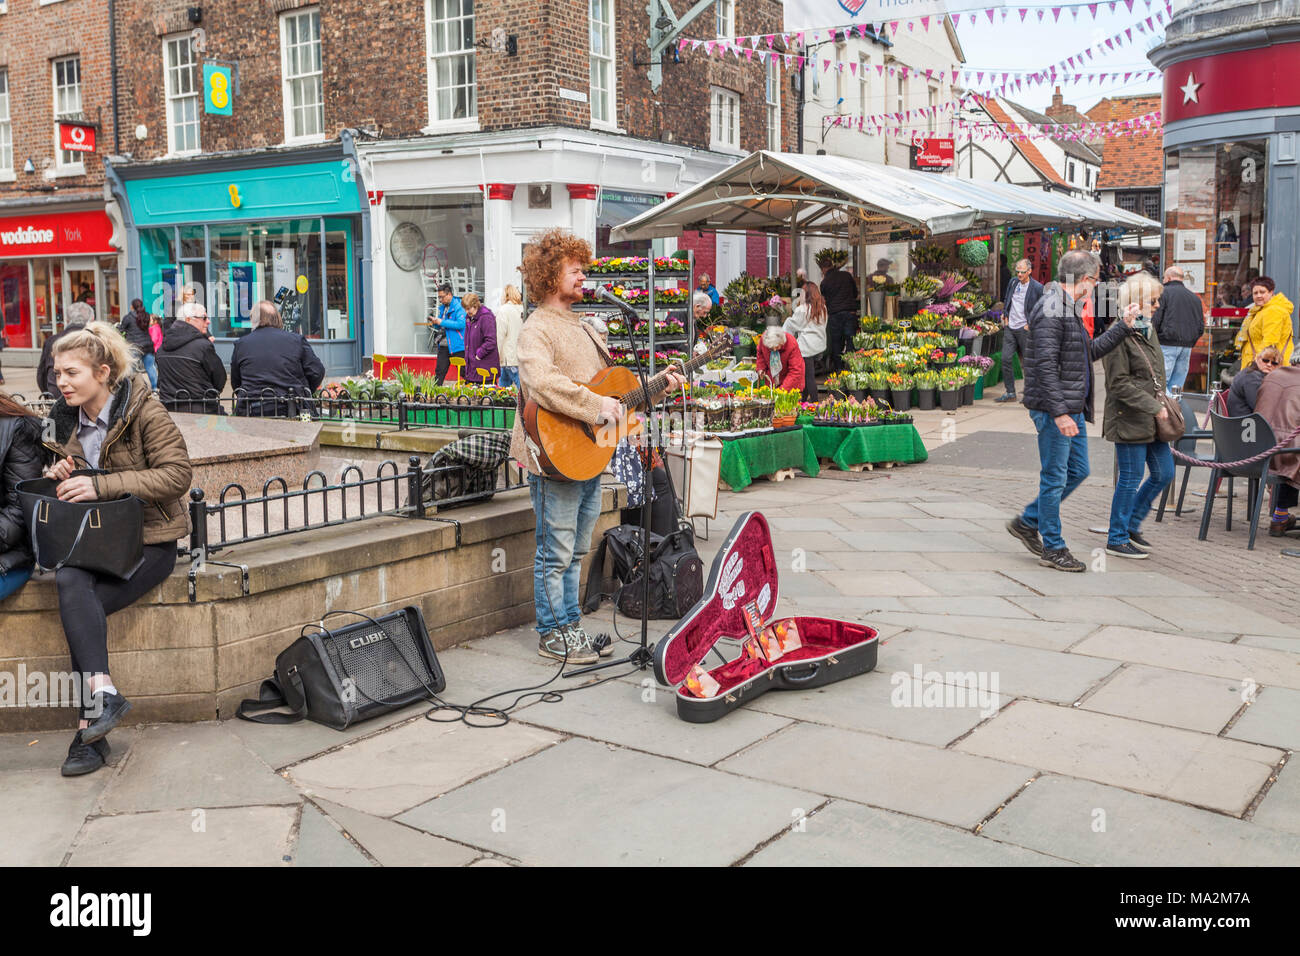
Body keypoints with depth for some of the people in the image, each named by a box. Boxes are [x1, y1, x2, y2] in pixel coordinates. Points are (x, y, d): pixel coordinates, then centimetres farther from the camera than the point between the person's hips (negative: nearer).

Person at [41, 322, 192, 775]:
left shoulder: (145, 410, -9)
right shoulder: (66, 417, 10)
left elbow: (177, 474, -18)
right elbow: (58, 471, 25)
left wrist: (100, 485, -24)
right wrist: (58, 474, -1)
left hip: (147, 539, -5)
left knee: (79, 604, -27)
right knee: (68, 581, -29)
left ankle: (94, 712, -21)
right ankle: (101, 691, -32)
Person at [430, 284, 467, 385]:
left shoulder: (459, 307, -12)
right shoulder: (442, 307, 14)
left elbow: (461, 324, -23)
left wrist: (442, 322, -20)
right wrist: (435, 321, -1)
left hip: (457, 346, -8)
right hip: (444, 346, 8)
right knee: (439, 371, 6)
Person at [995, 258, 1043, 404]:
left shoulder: (1037, 288, -8)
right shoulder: (1013, 283, 8)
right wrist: (1005, 317, 11)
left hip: (1025, 330, -5)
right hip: (1010, 327, 5)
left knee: (1027, 362, 3)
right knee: (1006, 359, 0)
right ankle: (1009, 392, 8)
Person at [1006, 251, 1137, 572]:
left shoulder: (1069, 309, 17)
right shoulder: (1050, 309, -16)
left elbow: (1091, 352, 27)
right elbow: (1045, 365, -22)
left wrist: (1124, 325, 23)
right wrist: (1059, 412, -25)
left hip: (1073, 409, 10)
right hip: (1054, 409, -10)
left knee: (1078, 471, 16)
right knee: (1055, 478, -1)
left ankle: (1027, 522, 26)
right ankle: (1053, 549, 10)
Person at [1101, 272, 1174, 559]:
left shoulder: (1148, 330, 13)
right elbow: (1120, 384, -18)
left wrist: (1161, 404, 12)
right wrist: (1154, 407, -17)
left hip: (1150, 419, 9)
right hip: (1129, 419, -9)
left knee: (1164, 473, 12)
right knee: (1131, 479, -2)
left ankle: (1132, 523, 28)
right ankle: (1117, 539, 12)